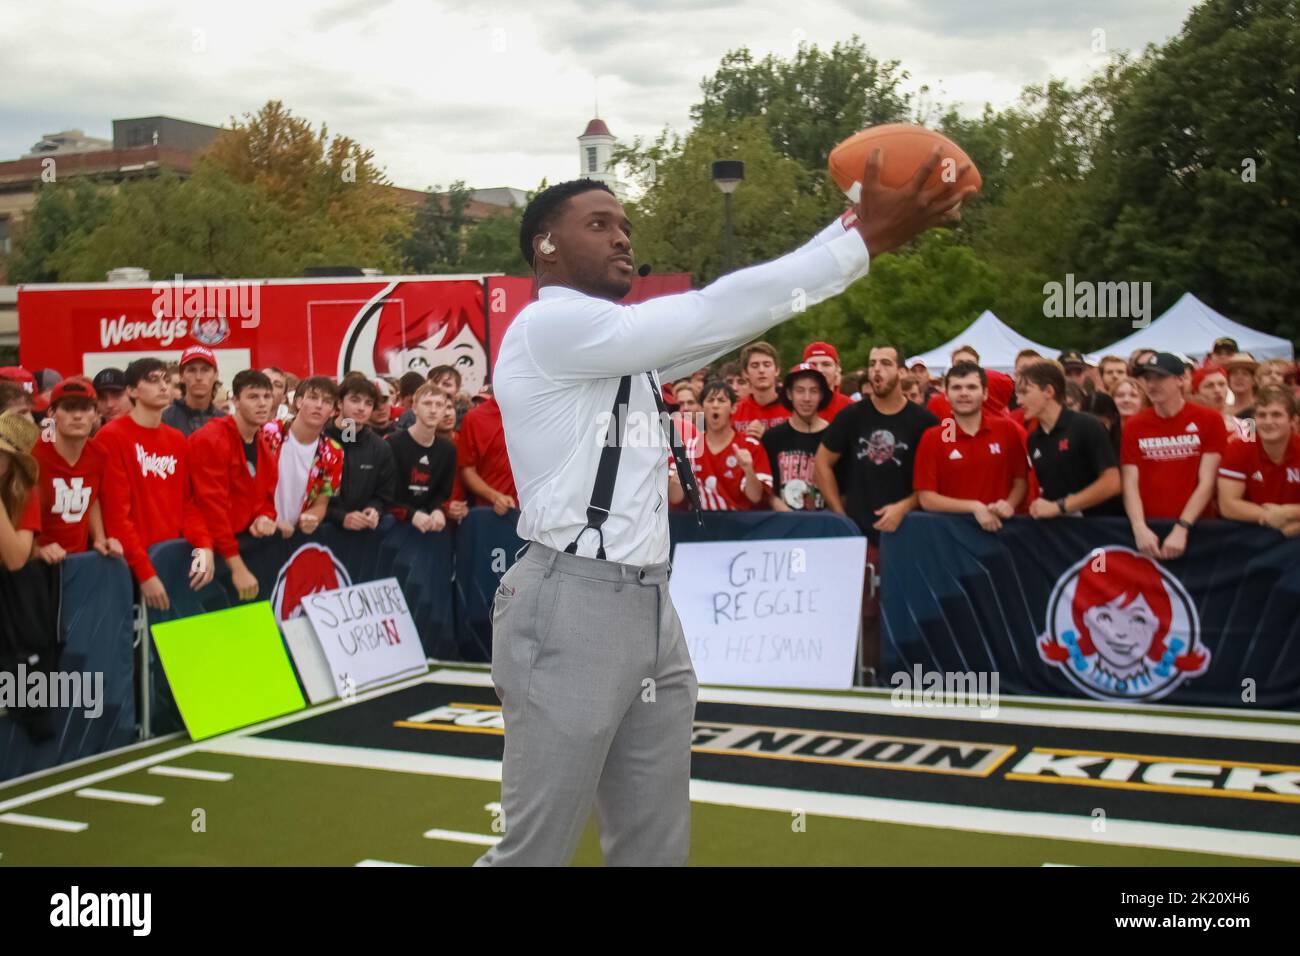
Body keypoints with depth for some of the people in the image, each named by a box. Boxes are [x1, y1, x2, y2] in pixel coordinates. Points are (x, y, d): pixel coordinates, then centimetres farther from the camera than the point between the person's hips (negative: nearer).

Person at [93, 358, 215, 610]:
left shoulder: (177, 439, 13)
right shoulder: (111, 437, -8)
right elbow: (115, 511, -13)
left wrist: (205, 546, -5)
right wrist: (145, 573, -18)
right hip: (134, 563, -6)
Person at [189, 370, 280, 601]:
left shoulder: (265, 443, 9)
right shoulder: (210, 440, -15)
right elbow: (212, 504, -21)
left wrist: (265, 518, -7)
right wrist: (237, 567, -23)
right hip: (215, 550, -7)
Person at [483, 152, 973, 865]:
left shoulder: (627, 344, 18)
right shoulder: (549, 327, -11)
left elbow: (731, 319, 12)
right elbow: (716, 312, -17)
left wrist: (858, 218, 4)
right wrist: (867, 240, -16)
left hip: (650, 606, 9)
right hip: (572, 607, -9)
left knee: (657, 845, 12)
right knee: (536, 850, 0)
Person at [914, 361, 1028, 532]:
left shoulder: (1008, 429, 4)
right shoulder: (931, 439, -1)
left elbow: (1021, 479, 11)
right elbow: (926, 499, -4)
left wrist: (1009, 504, -7)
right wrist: (974, 507, -12)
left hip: (1000, 526, 2)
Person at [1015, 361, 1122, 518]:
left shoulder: (1087, 426, -9)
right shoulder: (1033, 440, 7)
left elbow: (1112, 483, -15)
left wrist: (1058, 506, -16)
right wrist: (1037, 508, -5)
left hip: (1099, 522, -5)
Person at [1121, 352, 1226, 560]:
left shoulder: (1209, 420, -1)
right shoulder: (1133, 426, 5)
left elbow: (1206, 482, -7)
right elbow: (1130, 484, -1)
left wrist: (1181, 528, -17)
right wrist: (1140, 528, -17)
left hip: (1195, 527, -2)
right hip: (1148, 531, 2)